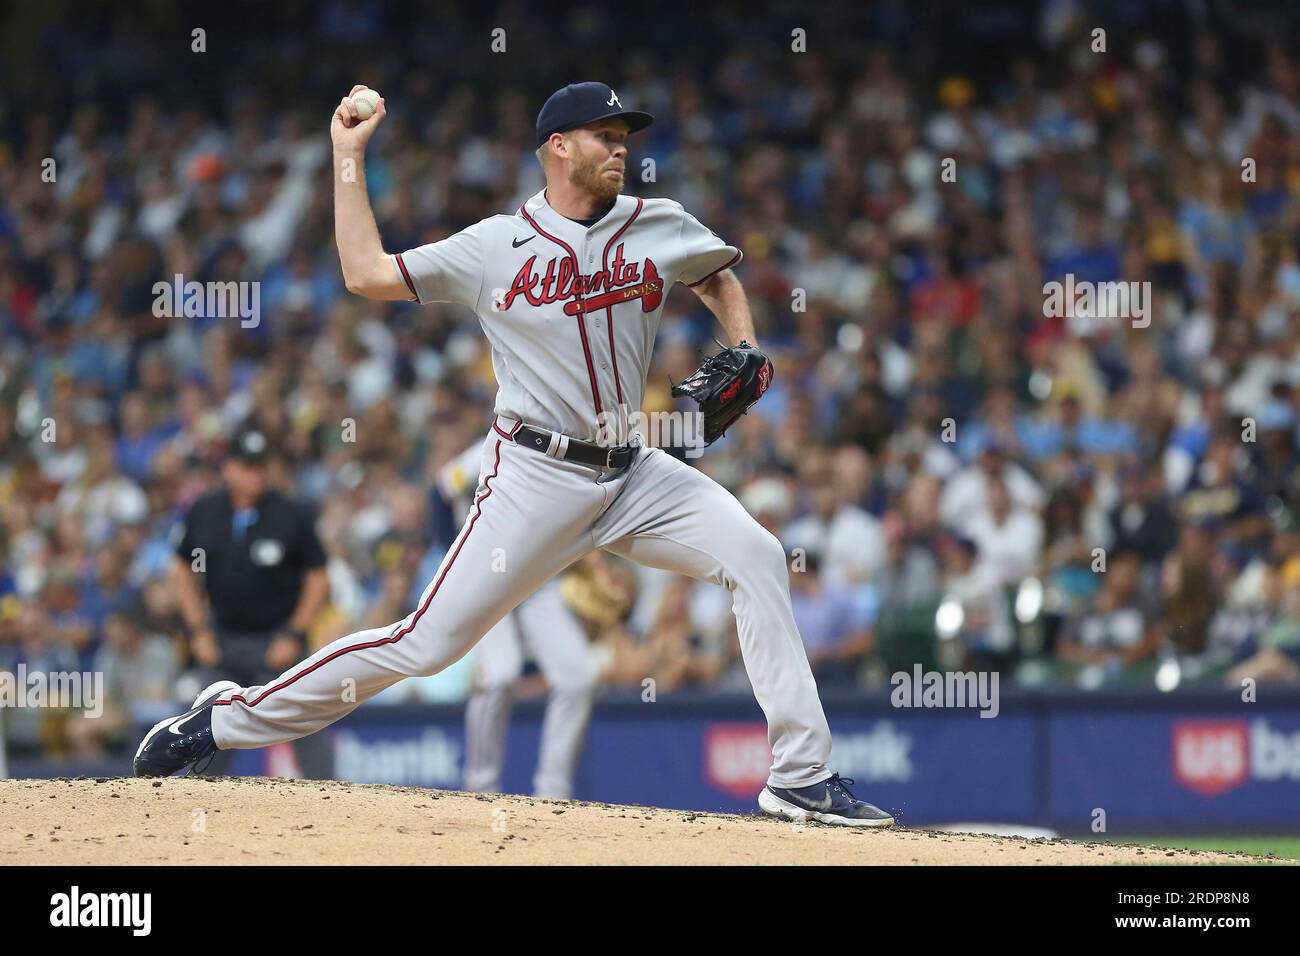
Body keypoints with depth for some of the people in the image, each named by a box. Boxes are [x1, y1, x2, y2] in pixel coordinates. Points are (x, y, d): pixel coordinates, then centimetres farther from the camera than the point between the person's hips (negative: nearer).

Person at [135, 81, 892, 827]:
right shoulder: (495, 247, -2)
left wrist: (745, 353, 8)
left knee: (757, 556, -14)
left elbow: (719, 279, 26)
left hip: (631, 476, 4)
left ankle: (801, 776, -11)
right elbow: (367, 273, -4)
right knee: (431, 641, -8)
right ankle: (233, 719, 5)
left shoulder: (662, 228, 6)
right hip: (536, 478, -4)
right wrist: (349, 157, 0)